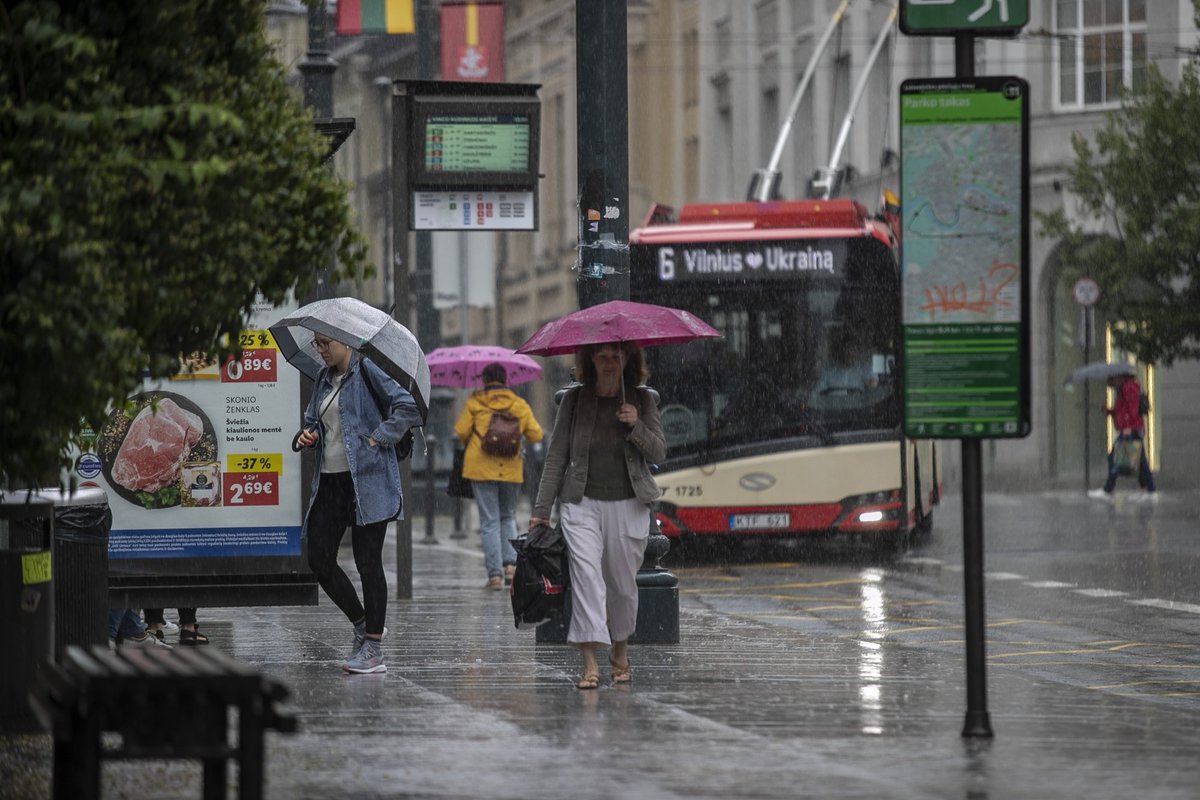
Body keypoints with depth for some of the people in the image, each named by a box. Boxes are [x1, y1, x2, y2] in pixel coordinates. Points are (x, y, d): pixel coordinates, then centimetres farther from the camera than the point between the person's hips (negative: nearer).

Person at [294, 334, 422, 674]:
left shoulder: (366, 370, -7)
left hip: (367, 480, -8)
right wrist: (305, 436, 4)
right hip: (329, 479, 8)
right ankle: (362, 623, 22)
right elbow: (313, 420, 26)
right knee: (319, 559, 3)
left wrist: (376, 439, -17)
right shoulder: (324, 379, 16)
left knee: (368, 562, -5)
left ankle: (373, 650, -1)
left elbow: (407, 407, -16)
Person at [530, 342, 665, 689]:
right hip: (582, 504, -1)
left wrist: (636, 427, -17)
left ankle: (620, 651, 31)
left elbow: (658, 453, 2)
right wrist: (542, 509, 1)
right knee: (586, 573, -17)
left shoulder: (642, 401, 4)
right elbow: (557, 455, 4)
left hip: (628, 506, 1)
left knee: (623, 582, 7)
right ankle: (590, 663, -23)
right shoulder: (574, 401, 2)